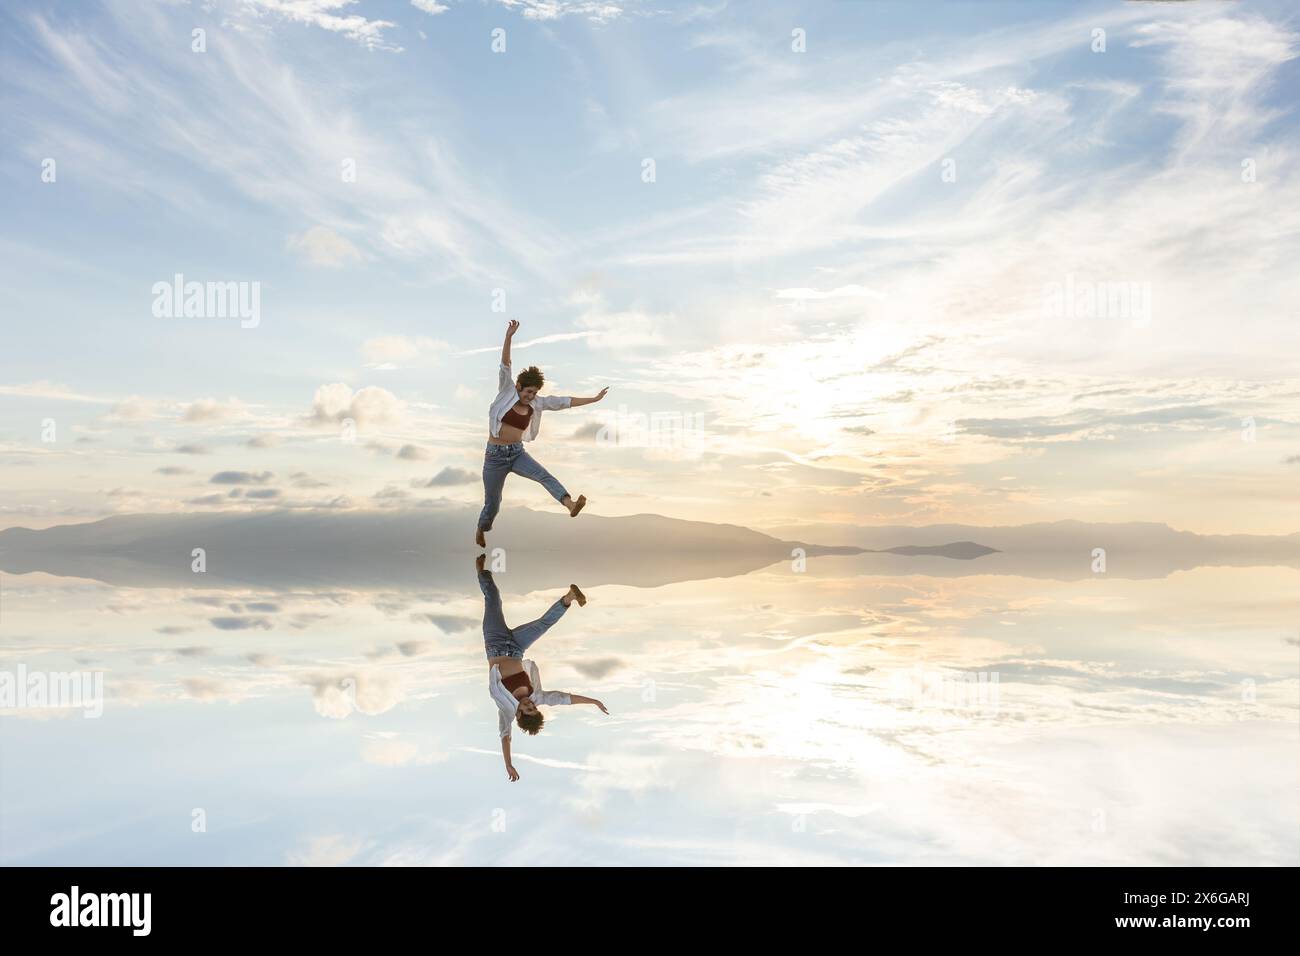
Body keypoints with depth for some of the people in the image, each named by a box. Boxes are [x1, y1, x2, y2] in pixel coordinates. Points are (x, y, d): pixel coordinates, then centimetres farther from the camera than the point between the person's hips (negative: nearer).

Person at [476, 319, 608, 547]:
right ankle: (480, 531, 35)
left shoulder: (537, 402, 3)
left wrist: (594, 399, 4)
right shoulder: (506, 392, -6)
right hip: (495, 455, -3)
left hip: (517, 453, 3)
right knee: (492, 503, 6)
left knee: (544, 475, -25)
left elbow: (565, 402, 5)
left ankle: (571, 505, -45)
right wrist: (509, 337, -30)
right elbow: (505, 366, -18)